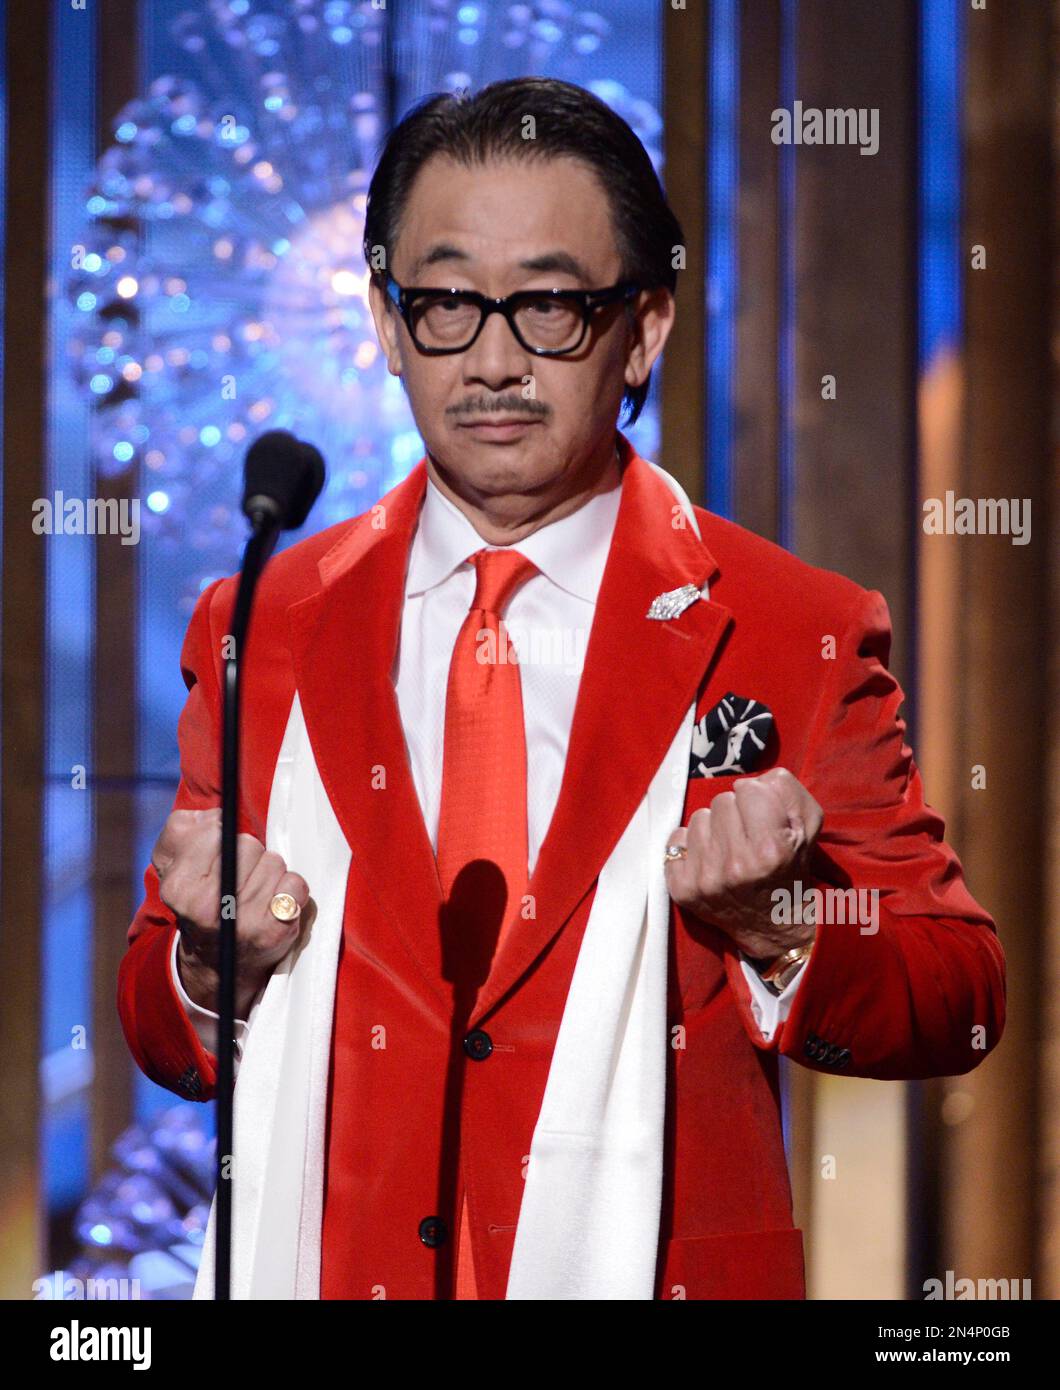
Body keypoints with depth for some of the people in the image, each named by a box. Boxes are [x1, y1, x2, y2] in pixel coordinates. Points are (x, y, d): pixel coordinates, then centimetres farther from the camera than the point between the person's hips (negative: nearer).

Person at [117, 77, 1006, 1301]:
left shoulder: (804, 637, -4)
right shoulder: (254, 630, 2)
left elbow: (961, 1005, -4)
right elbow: (171, 1046, 6)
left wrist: (777, 928, -22)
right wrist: (214, 959, -16)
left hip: (658, 1270, -1)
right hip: (339, 1267, 1)